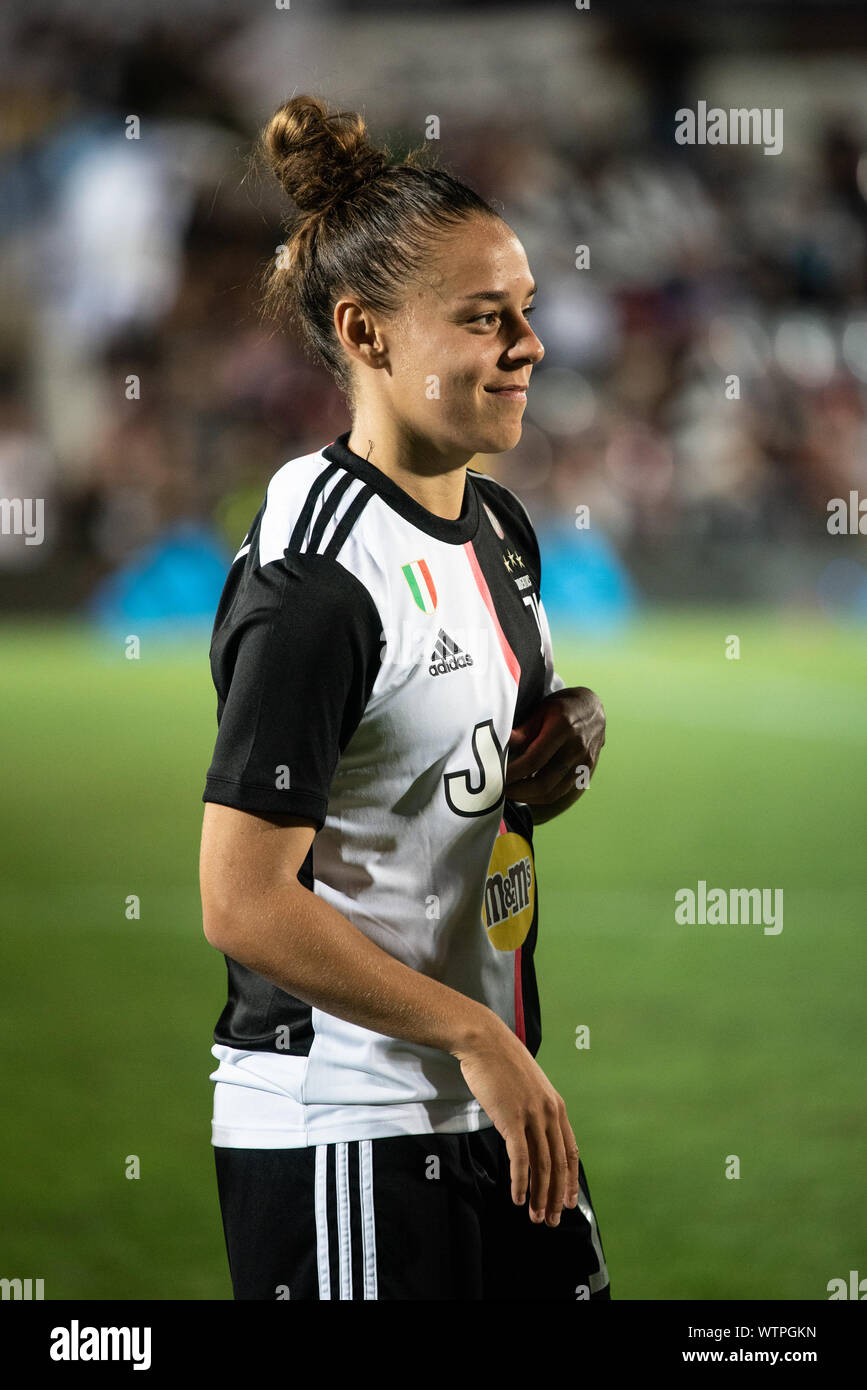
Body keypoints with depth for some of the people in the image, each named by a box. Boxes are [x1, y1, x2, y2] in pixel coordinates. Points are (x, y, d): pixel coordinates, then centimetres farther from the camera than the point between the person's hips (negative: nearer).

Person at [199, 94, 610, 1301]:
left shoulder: (500, 527, 8)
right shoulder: (317, 575, -19)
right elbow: (244, 904, -22)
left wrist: (561, 747, 1)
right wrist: (478, 1036, -19)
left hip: (498, 1111, 8)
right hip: (342, 1142, -8)